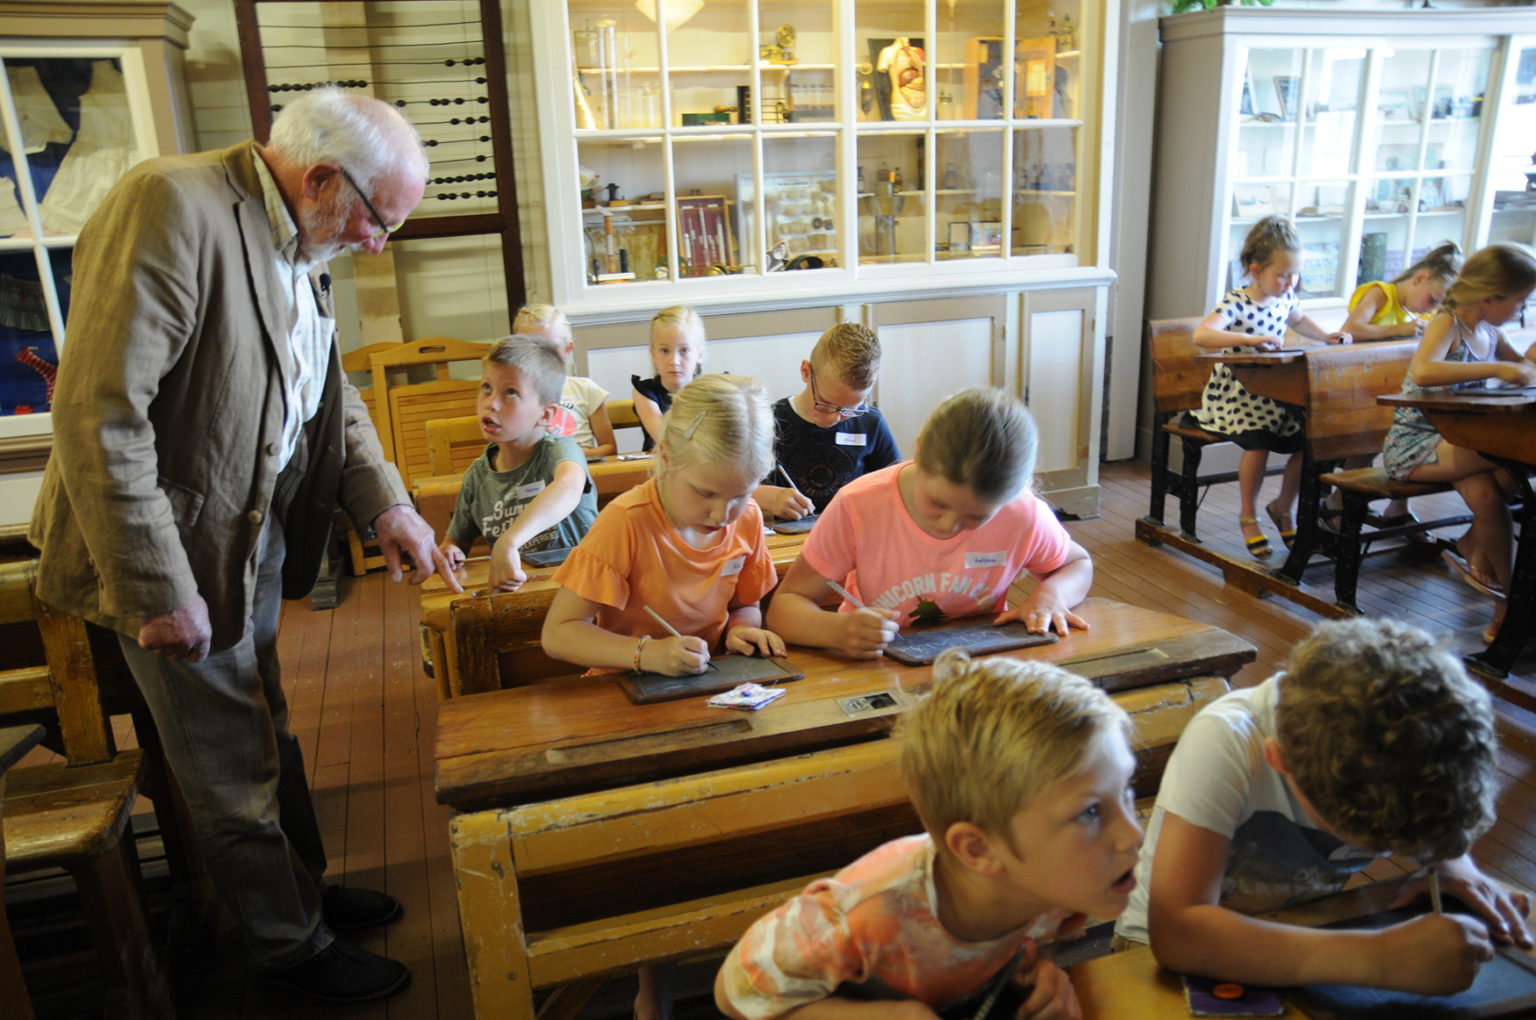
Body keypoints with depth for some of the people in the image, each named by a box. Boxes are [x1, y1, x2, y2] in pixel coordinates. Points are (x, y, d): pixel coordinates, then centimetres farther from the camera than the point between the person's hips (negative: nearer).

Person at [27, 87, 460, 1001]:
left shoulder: (303, 249, 3)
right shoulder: (170, 207, -25)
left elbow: (332, 396, 13)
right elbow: (99, 417, -29)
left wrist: (386, 501, -1)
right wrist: (159, 594, -26)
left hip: (257, 536, 8)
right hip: (180, 551, -8)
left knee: (268, 736, 24)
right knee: (233, 769, 10)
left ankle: (307, 885, 44)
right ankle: (293, 945, 30)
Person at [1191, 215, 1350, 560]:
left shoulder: (1285, 297, 4)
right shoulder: (1236, 304, -18)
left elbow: (1300, 321, 29)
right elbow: (1201, 335, -36)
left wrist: (1327, 336, 12)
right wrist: (1249, 340, -42)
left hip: (1272, 393, 7)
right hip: (1235, 395, -6)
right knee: (1258, 441, -28)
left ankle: (1283, 506, 17)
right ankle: (1248, 516, -2)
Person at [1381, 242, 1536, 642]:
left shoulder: (1489, 333, 10)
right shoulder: (1446, 324, -13)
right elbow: (1423, 372, -36)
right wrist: (1497, 369, -34)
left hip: (1455, 441, 7)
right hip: (1414, 443, -7)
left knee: (1487, 496, -25)